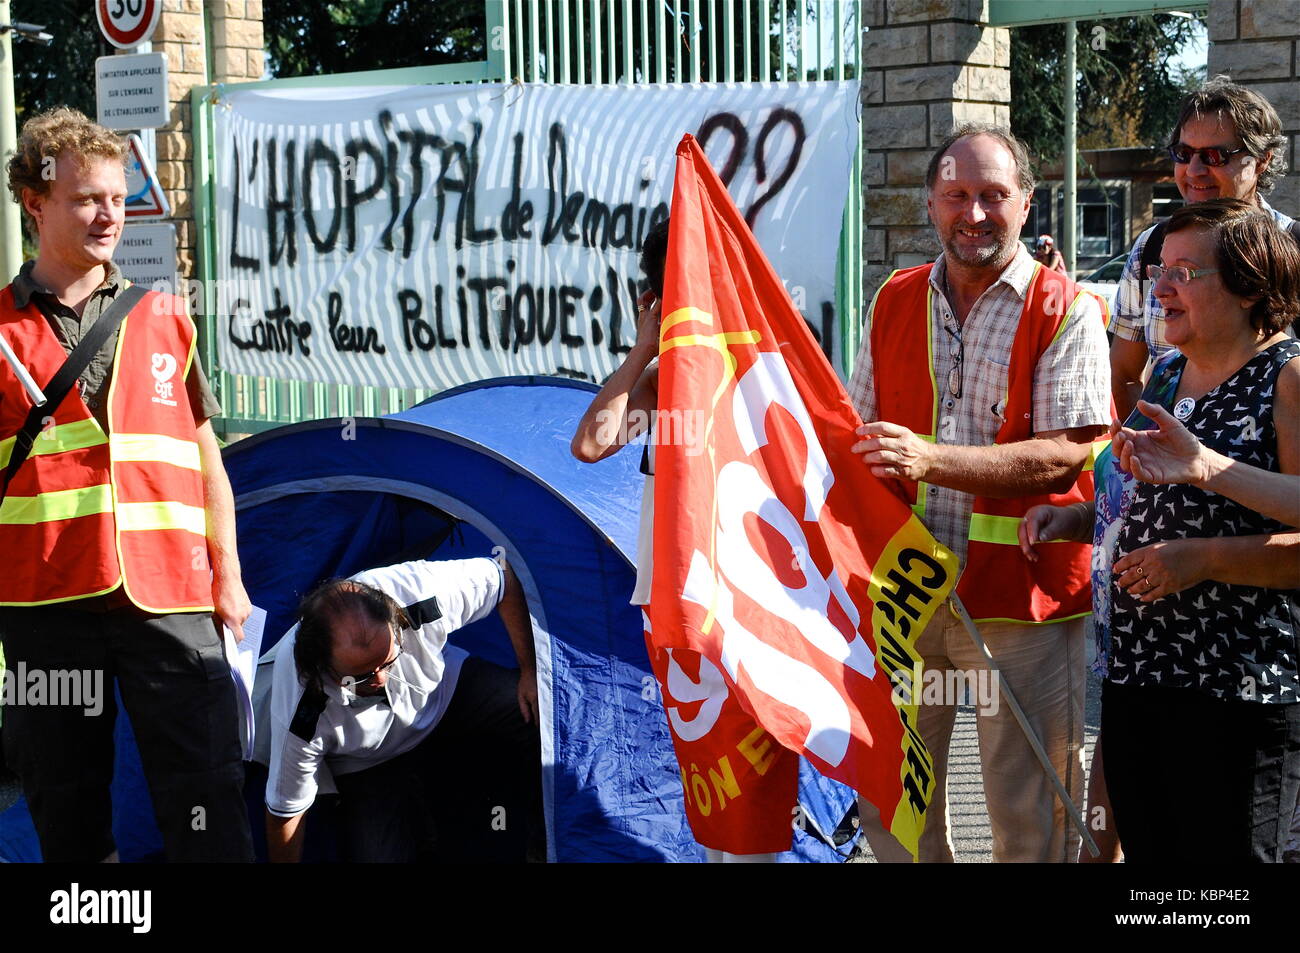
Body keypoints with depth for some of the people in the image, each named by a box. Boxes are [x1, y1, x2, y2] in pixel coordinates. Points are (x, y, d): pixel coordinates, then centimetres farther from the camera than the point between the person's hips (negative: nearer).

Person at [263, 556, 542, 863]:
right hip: (368, 764, -2)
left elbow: (505, 579, -17)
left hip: (446, 691, 2)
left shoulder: (420, 593, -38)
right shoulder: (302, 722, -40)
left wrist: (530, 671, -11)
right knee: (380, 854, -23)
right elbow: (286, 812, -22)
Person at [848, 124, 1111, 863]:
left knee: (1031, 818, 3)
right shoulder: (894, 302, 10)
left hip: (1020, 591, -4)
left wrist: (931, 460, -25)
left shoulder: (1066, 311, -6)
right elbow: (862, 430, 16)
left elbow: (1065, 454, -15)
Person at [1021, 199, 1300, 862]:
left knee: (1223, 851, 2)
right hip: (1137, 673, 8)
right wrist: (1074, 520, 10)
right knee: (1145, 852, 14)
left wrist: (1204, 559, -23)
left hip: (1238, 694, -8)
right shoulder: (1164, 374, 14)